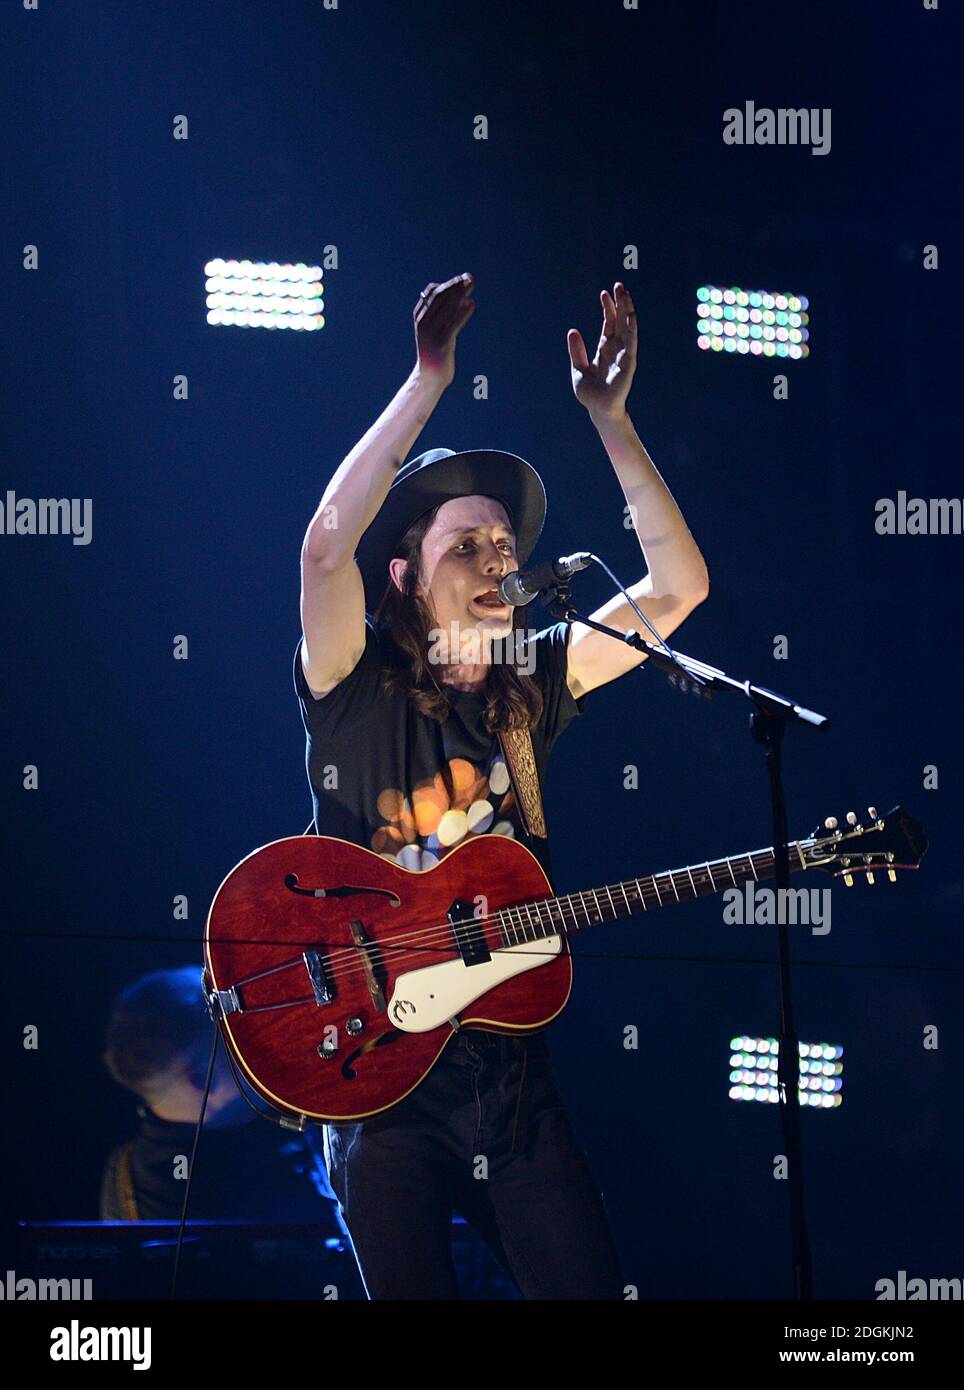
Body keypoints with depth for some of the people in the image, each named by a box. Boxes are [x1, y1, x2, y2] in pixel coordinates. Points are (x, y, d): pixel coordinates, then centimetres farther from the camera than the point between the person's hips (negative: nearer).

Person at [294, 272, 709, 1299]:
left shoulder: (535, 685, 9)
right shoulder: (356, 690, -4)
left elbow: (677, 586, 3)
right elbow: (328, 543, -23)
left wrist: (608, 416, -2)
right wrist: (429, 381, -22)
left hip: (508, 1066, 4)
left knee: (588, 1284, -2)